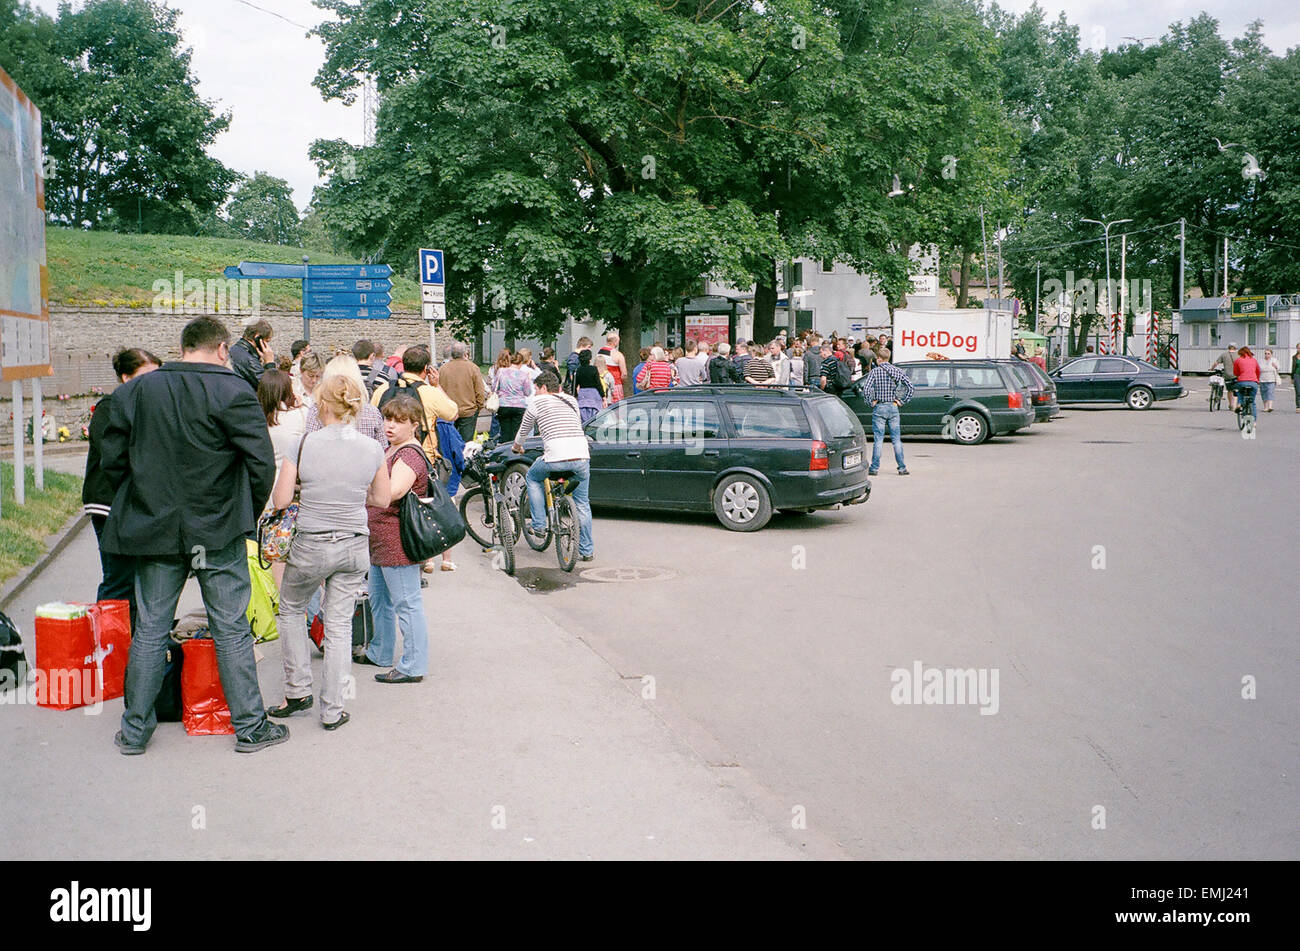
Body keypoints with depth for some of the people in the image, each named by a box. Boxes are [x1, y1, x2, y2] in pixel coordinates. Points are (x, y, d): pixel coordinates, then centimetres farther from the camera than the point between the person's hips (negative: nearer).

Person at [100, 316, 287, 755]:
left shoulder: (134, 391, 3)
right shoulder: (232, 391, -10)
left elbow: (111, 459, 7)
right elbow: (262, 462, -14)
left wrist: (147, 502, 16)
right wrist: (248, 513, 1)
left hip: (154, 529, 3)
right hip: (218, 532, -3)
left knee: (150, 629, 12)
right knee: (231, 629, 5)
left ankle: (135, 730, 20)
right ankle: (250, 726, 13)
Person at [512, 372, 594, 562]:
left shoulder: (537, 402, 10)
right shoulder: (571, 401, 23)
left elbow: (524, 429, 22)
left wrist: (517, 446, 43)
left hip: (556, 457, -4)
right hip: (582, 456, 4)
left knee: (532, 478, 26)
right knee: (582, 504, 14)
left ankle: (538, 525, 20)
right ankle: (587, 550, 16)